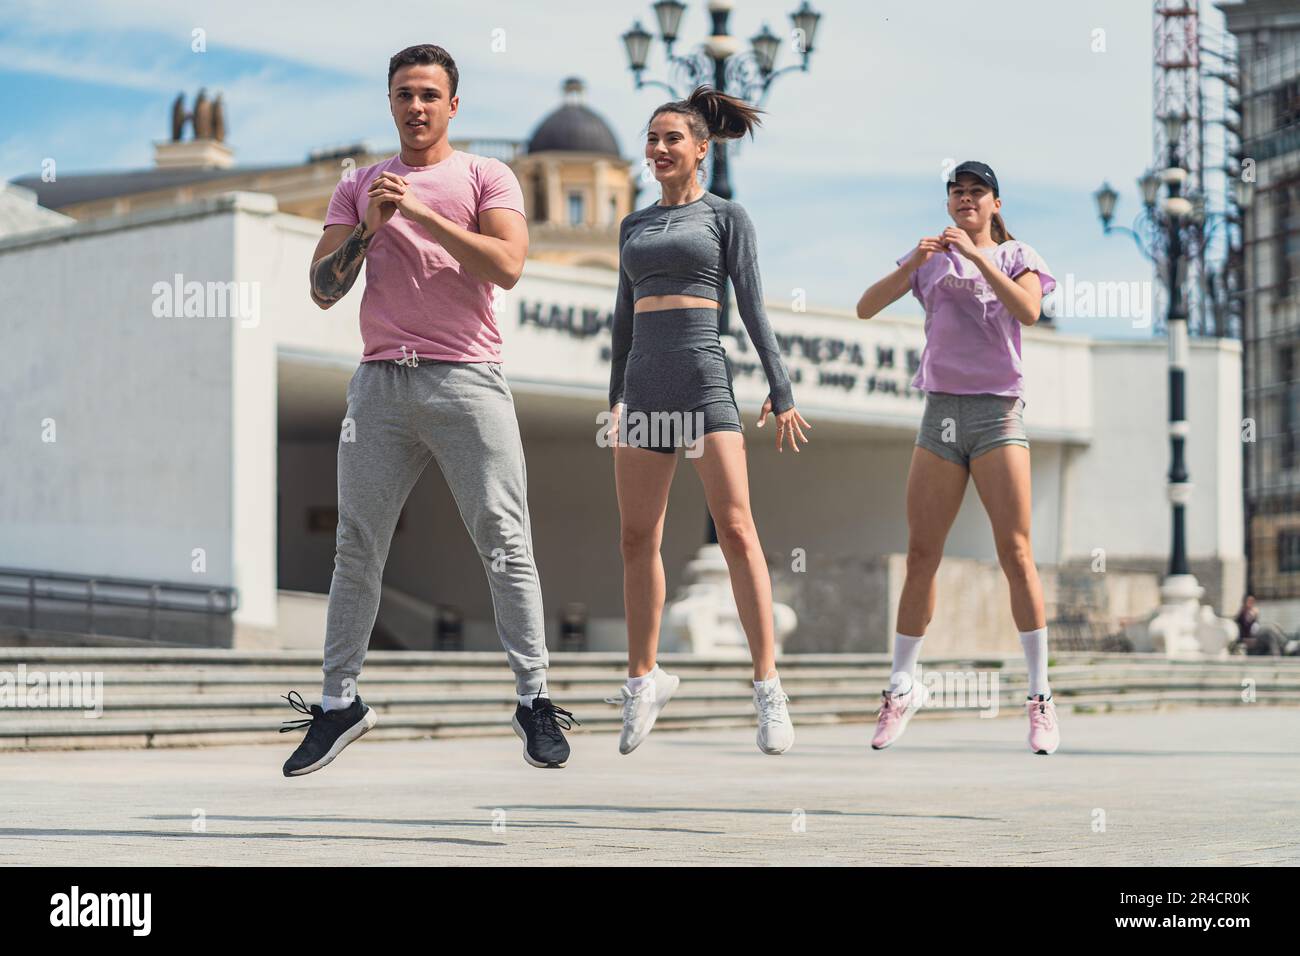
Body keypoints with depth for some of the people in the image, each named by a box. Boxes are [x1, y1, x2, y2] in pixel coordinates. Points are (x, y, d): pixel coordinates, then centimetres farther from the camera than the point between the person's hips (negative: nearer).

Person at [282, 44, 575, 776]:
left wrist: (420, 212, -12)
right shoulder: (359, 188, 16)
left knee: (506, 543, -6)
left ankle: (535, 700, -2)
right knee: (357, 549, 4)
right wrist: (369, 226, -5)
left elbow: (508, 265, -10)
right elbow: (324, 291, 10)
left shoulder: (486, 177, 6)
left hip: (467, 381, -3)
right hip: (381, 384, 3)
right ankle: (340, 703, 11)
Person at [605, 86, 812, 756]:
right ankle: (643, 677, 14)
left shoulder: (726, 216, 5)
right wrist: (616, 395, 21)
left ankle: (768, 687, -12)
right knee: (637, 537, 4)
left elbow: (752, 305, 0)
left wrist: (781, 391, -6)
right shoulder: (634, 225, 17)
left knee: (736, 530, -12)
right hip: (643, 384, 5)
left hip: (704, 380, -5)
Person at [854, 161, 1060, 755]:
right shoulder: (931, 257, 14)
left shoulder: (1016, 256, 8)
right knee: (921, 555, 0)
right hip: (941, 411, 2)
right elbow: (865, 308, 4)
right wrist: (913, 265, -11)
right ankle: (901, 686, 10)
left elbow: (1028, 311, -12)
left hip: (999, 410, -2)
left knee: (1016, 554, -8)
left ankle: (1040, 695, -5)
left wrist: (976, 255, -17)